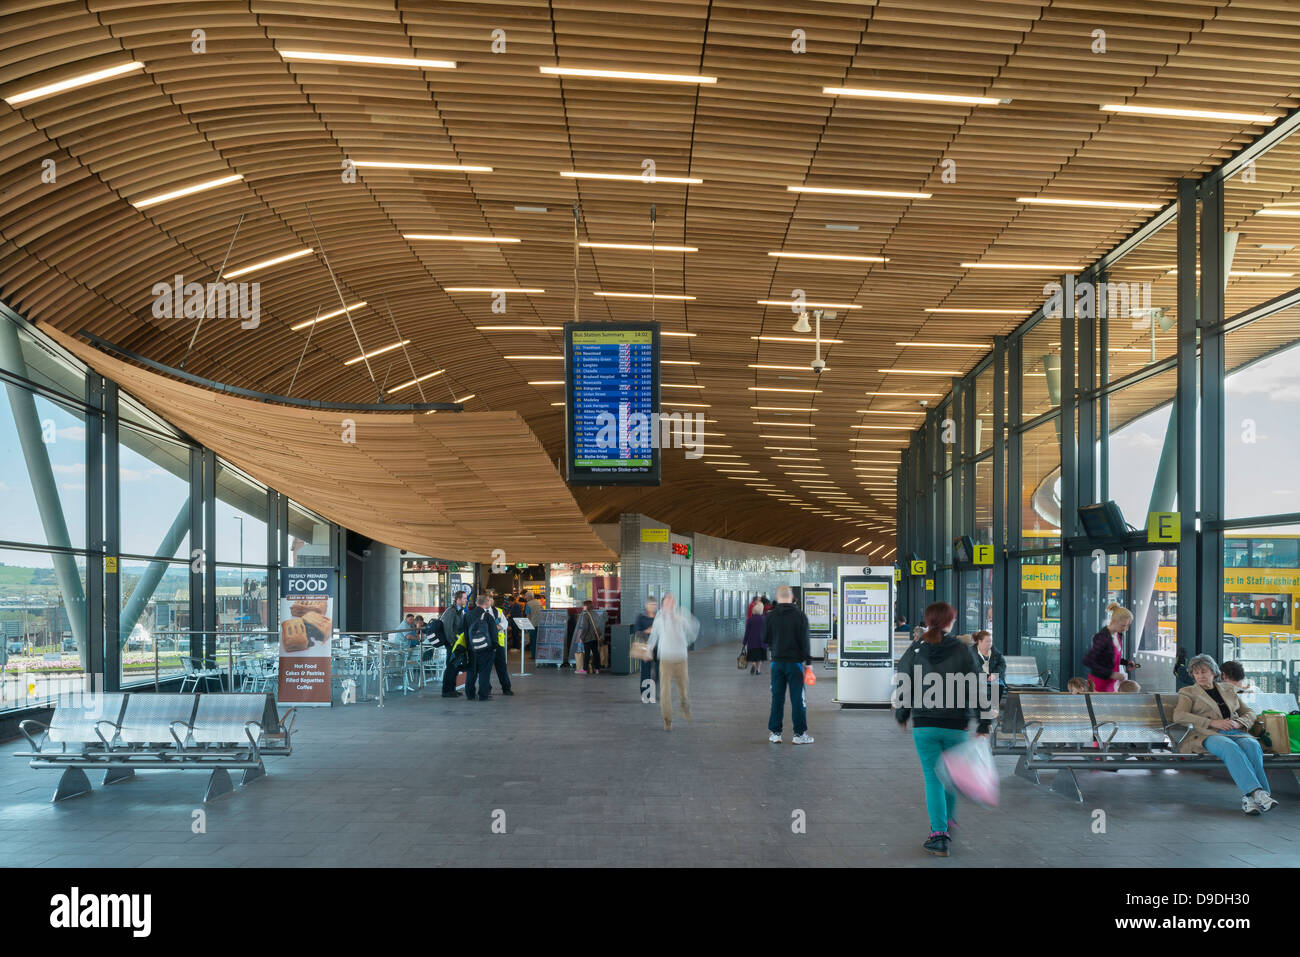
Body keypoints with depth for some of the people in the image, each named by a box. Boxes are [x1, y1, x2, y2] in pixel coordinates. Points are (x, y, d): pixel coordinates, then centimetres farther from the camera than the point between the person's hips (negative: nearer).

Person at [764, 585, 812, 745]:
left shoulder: (770, 617, -1)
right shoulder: (800, 616, -6)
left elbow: (765, 641, 3)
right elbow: (804, 641, -8)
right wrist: (808, 661, -2)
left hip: (777, 662, 2)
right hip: (795, 661, -2)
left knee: (777, 697, 9)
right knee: (798, 698, 3)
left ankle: (775, 733, 11)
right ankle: (799, 734, 4)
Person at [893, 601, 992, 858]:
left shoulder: (914, 652, -3)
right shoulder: (963, 651, -5)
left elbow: (903, 688, 2)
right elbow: (977, 688, -4)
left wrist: (901, 715, 19)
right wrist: (983, 722, 4)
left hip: (924, 726, 0)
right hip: (956, 726, 1)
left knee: (933, 777, 5)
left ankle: (939, 834, -1)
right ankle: (948, 820, 36)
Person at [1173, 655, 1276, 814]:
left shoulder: (1227, 689, 29)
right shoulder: (1188, 692, 17)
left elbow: (1249, 713, 26)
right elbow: (1178, 716, -2)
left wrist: (1238, 723, 0)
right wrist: (1213, 723, -11)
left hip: (1235, 733, 4)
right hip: (1208, 735, -3)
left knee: (1252, 745, -32)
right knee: (1230, 747, -38)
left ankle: (1249, 797, -42)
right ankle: (1256, 792, -49)